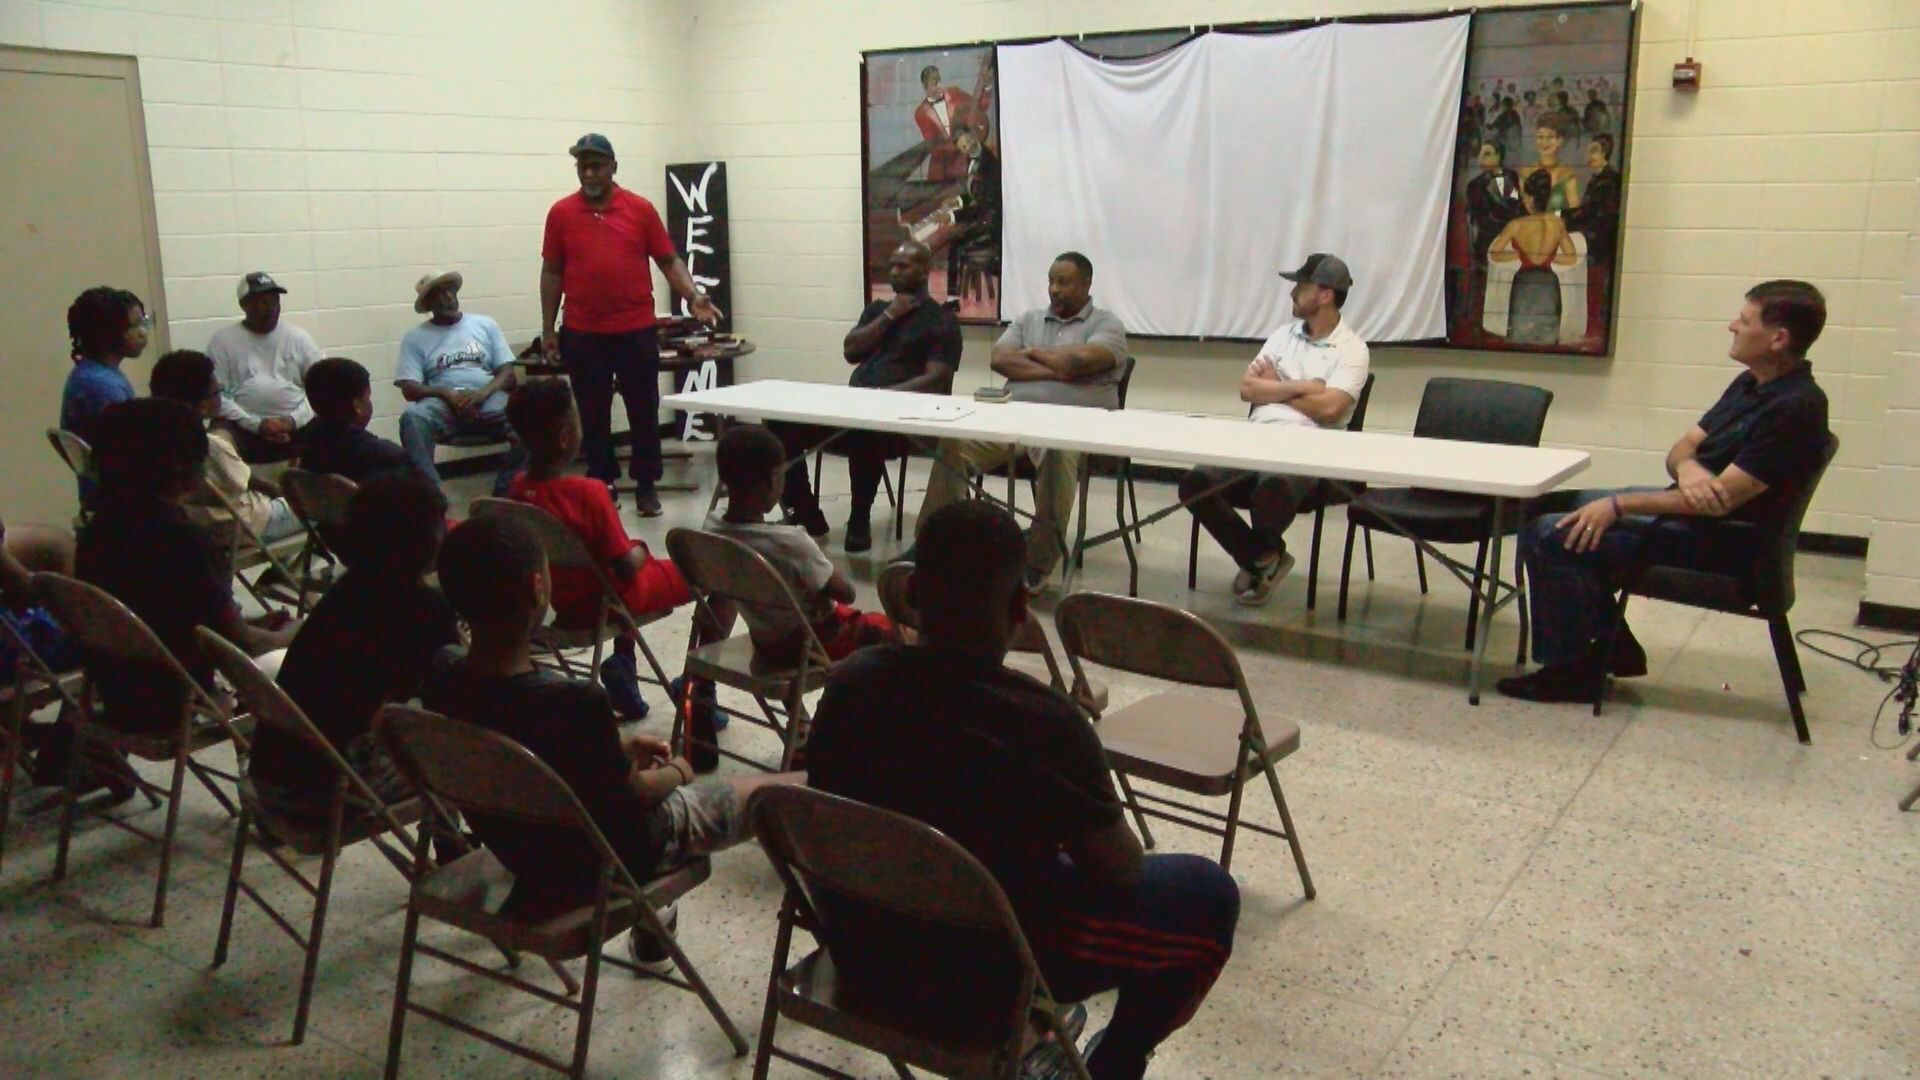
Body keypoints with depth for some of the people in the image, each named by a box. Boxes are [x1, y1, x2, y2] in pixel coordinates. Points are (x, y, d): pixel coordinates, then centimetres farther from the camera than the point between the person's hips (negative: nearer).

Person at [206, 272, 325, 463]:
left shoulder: (298, 337, 10)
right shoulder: (223, 340, 5)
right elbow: (217, 394, -2)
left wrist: (293, 421, -11)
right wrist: (257, 424, -15)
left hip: (297, 424, 2)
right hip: (245, 426, -2)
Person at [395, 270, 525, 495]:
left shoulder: (485, 325, 17)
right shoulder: (415, 337, 13)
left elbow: (507, 374, 8)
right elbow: (409, 388, 2)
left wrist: (483, 392, -14)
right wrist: (447, 393, -17)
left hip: (489, 400, 1)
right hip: (443, 403, -1)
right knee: (412, 419, -36)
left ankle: (503, 494, -25)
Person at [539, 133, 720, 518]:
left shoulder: (641, 209, 1)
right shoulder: (561, 213, 3)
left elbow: (669, 261, 3)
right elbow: (552, 272, 6)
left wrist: (694, 297, -13)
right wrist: (548, 329, 3)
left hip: (636, 330, -1)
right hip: (582, 334, 1)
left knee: (643, 411, 5)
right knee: (593, 415, 8)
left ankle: (646, 487, 16)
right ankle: (601, 485, 18)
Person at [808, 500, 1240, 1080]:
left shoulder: (850, 680, -11)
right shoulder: (1045, 721, -27)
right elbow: (1119, 868, -13)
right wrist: (1074, 830, 9)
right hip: (989, 970, -5)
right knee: (1208, 894, 10)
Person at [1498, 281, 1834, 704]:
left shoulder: (1794, 409, -21)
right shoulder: (1750, 384, 8)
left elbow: (1722, 501, -25)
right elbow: (1681, 449, 11)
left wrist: (1618, 505, -23)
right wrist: (1687, 467, -15)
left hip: (1716, 541, -10)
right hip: (1684, 507, 10)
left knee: (1550, 536, -19)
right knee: (1560, 505, 16)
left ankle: (1573, 667, -4)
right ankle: (1611, 644, 16)